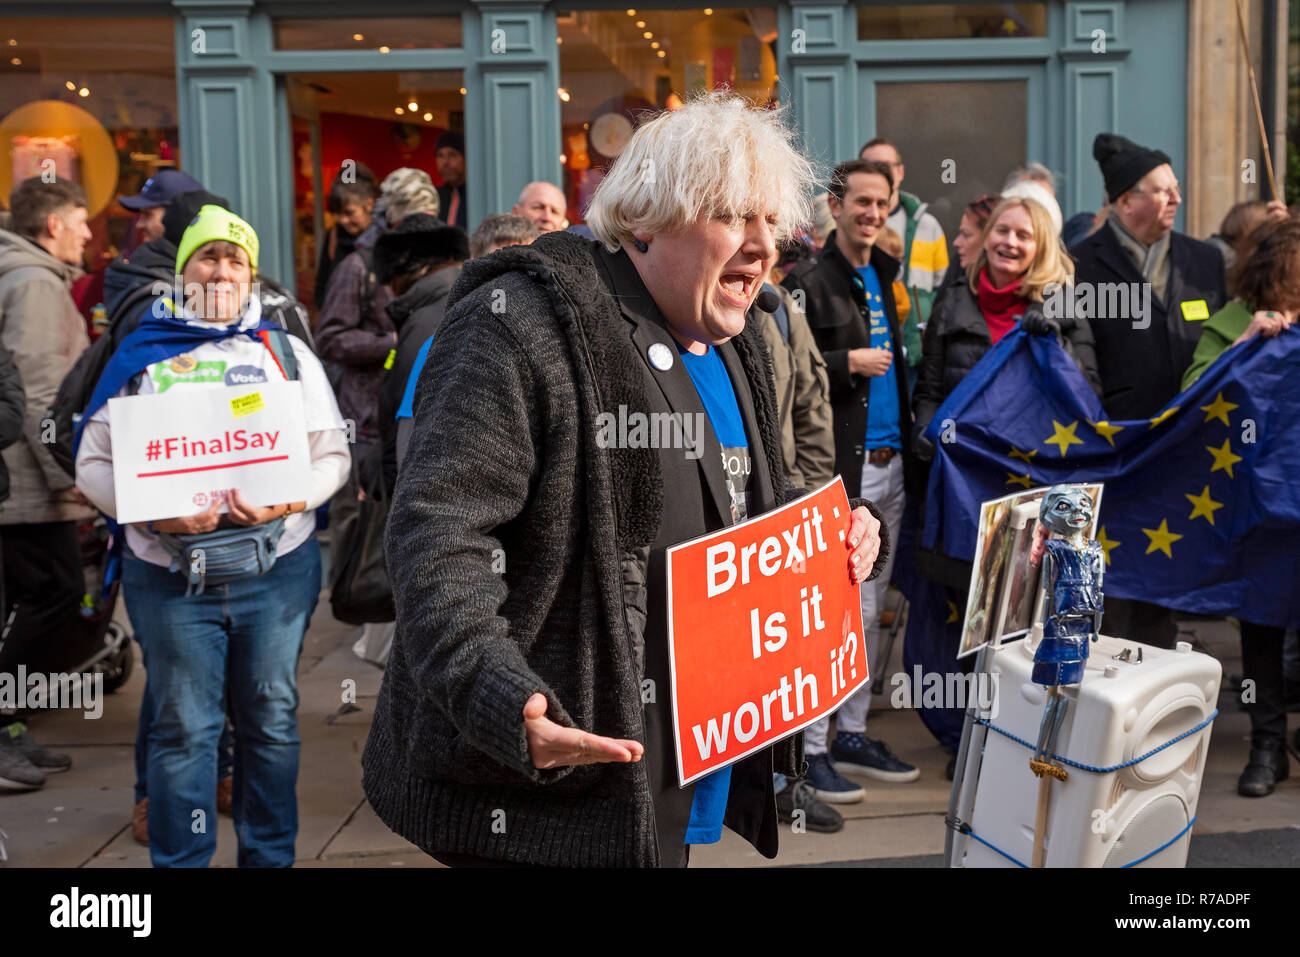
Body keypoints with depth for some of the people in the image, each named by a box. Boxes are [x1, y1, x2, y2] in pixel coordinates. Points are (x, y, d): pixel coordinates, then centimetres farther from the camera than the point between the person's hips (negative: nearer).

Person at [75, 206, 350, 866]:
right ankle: (180, 862, 18)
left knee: (272, 720, 10)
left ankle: (270, 857, 24)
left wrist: (289, 500, -13)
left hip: (277, 568, 1)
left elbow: (332, 454, 7)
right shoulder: (141, 355, 7)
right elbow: (94, 463, 5)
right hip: (168, 573, -1)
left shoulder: (285, 353, 9)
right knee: (183, 728, 4)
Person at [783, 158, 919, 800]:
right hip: (837, 468, -7)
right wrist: (850, 363, -16)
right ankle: (810, 747, 3)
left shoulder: (885, 276, 17)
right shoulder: (807, 280, -5)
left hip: (889, 465, 7)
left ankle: (852, 735, 22)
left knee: (870, 609, 12)